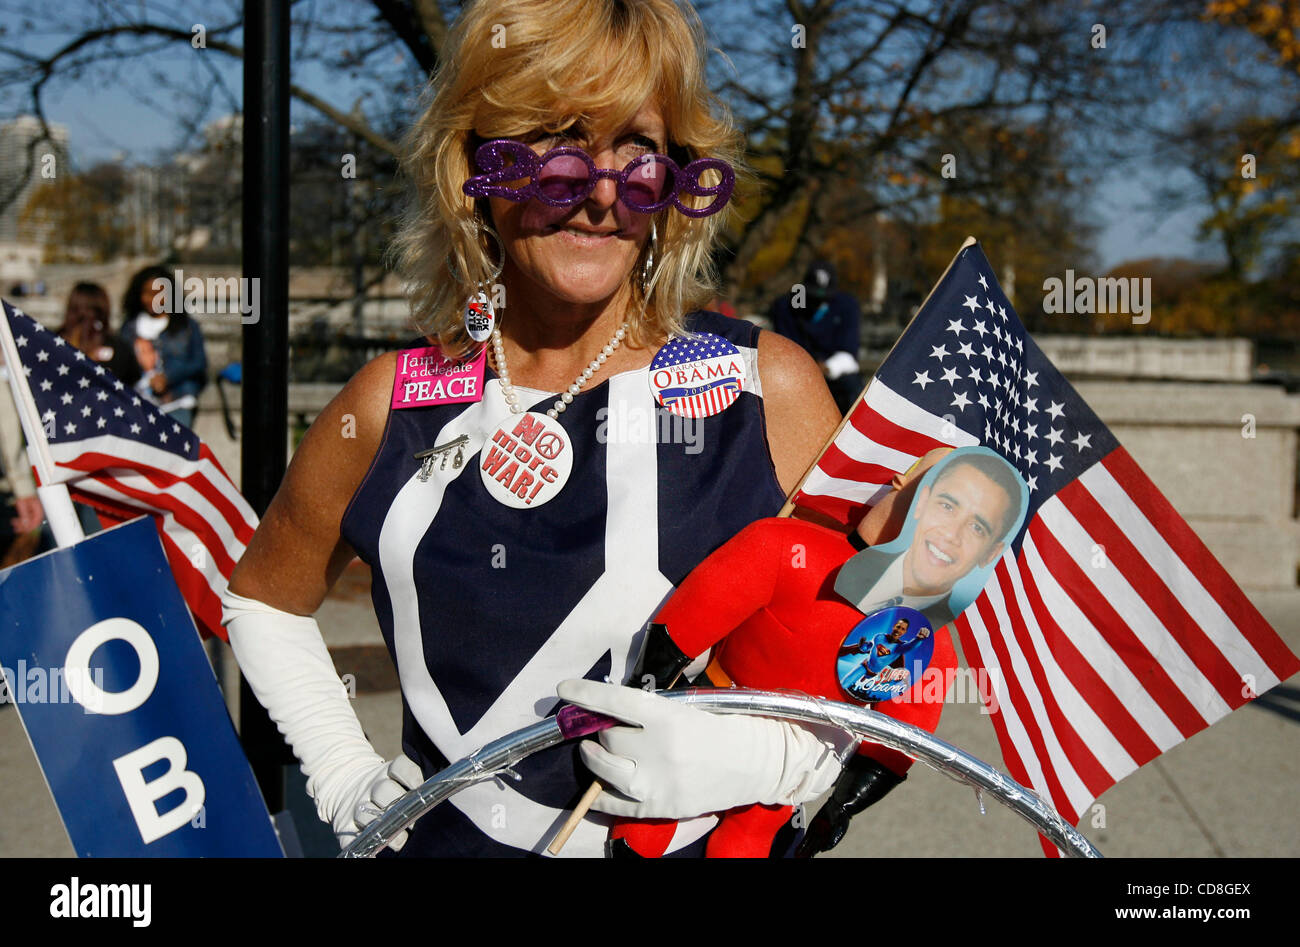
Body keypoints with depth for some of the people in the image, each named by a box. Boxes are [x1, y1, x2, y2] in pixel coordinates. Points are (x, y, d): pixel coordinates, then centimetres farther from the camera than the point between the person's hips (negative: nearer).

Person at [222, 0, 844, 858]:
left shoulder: (770, 389, -11)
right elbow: (264, 598, 11)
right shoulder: (393, 406, -6)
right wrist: (345, 780, 2)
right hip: (447, 837, 2)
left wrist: (763, 756, -23)